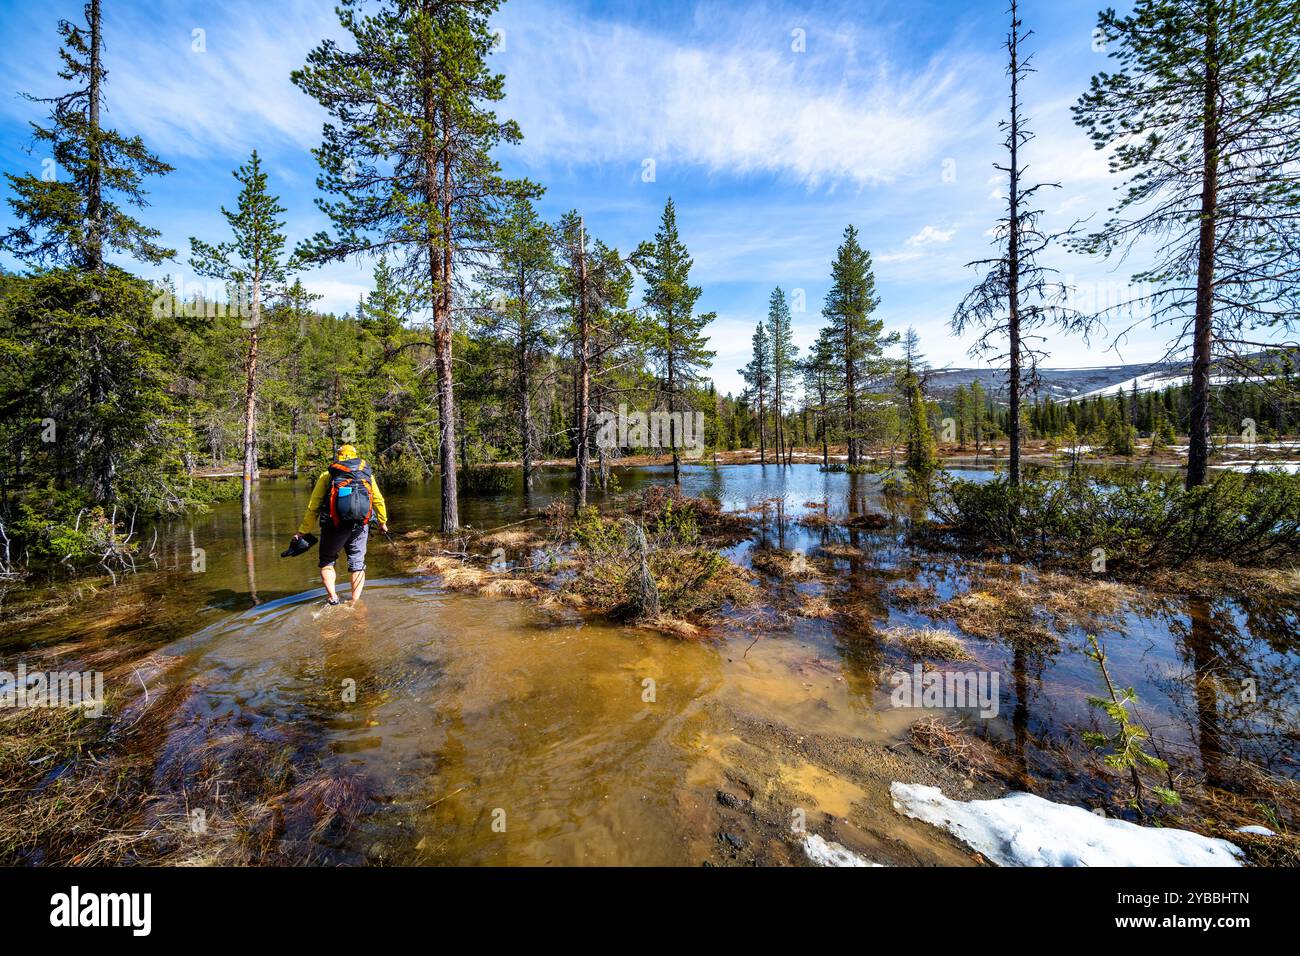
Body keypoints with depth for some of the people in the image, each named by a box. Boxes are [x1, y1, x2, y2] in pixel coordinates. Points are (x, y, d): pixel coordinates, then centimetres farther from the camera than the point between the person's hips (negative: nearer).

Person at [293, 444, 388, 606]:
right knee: (358, 564, 12)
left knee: (327, 561, 18)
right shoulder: (367, 473, 16)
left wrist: (302, 531, 12)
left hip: (335, 524, -1)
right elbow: (378, 500, 19)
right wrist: (382, 522, 32)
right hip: (361, 525, 2)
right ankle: (354, 605, 12)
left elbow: (314, 506, 6)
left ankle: (333, 598, 6)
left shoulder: (327, 475, 11)